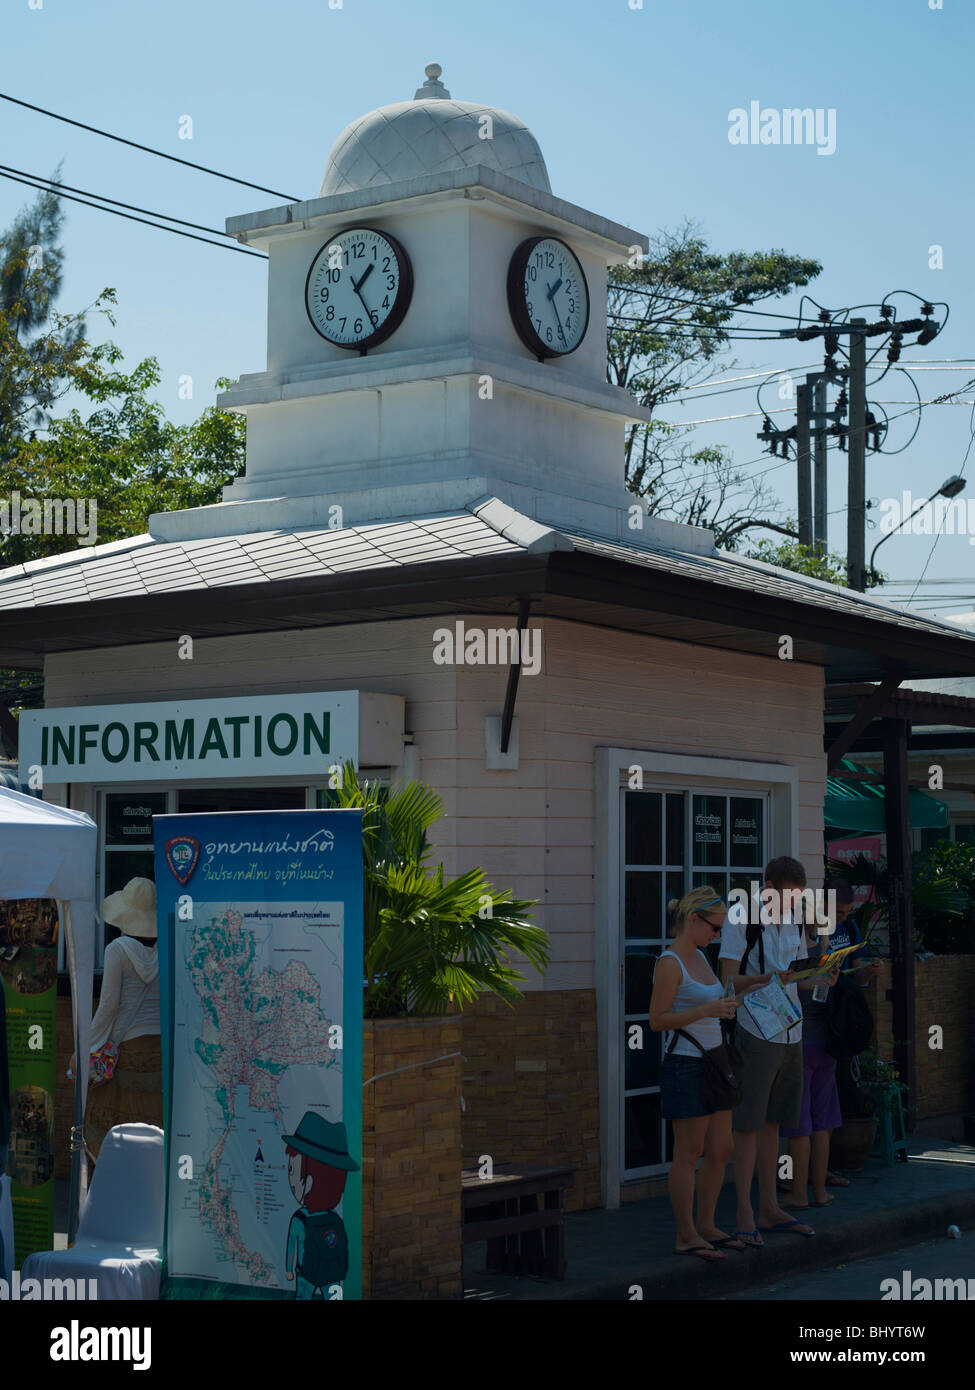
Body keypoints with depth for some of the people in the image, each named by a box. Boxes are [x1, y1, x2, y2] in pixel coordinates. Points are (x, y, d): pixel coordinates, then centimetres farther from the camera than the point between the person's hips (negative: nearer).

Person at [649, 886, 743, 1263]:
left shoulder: (700, 957, 13)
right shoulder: (669, 963, -13)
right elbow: (658, 1020, -16)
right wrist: (707, 1010, -23)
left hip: (712, 1062, 9)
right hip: (685, 1065, -9)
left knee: (721, 1149, 10)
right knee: (688, 1153, -2)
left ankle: (706, 1225, 21)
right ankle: (686, 1236, 5)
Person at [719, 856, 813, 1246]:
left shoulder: (794, 922, 13)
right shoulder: (740, 918, -8)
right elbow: (729, 979, -13)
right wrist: (768, 979, -30)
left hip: (790, 1034, 7)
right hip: (756, 1033, -7)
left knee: (772, 1123, 12)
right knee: (748, 1125, -5)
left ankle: (769, 1210, 17)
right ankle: (744, 1214, -2)